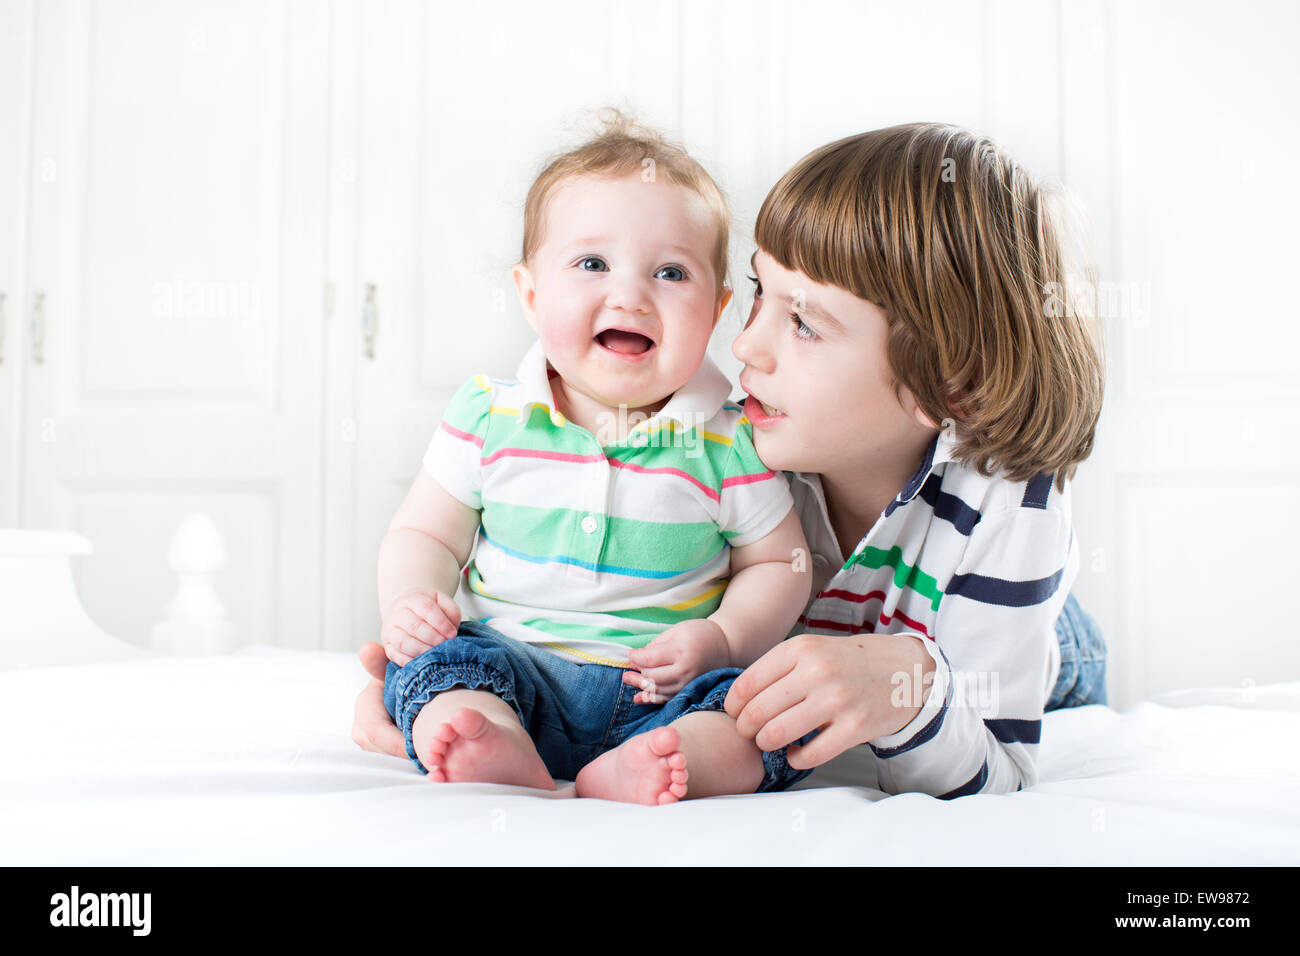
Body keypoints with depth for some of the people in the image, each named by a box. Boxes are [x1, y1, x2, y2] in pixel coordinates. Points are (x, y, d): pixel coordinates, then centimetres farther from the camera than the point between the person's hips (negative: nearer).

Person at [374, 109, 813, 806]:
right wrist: (409, 600, -13)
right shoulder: (488, 416, 1)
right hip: (511, 664, 1)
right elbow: (423, 534, 9)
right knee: (433, 663, -25)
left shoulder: (729, 442, -3)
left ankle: (620, 779, -47)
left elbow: (776, 566, 6)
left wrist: (721, 640, -14)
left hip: (659, 692, -1)